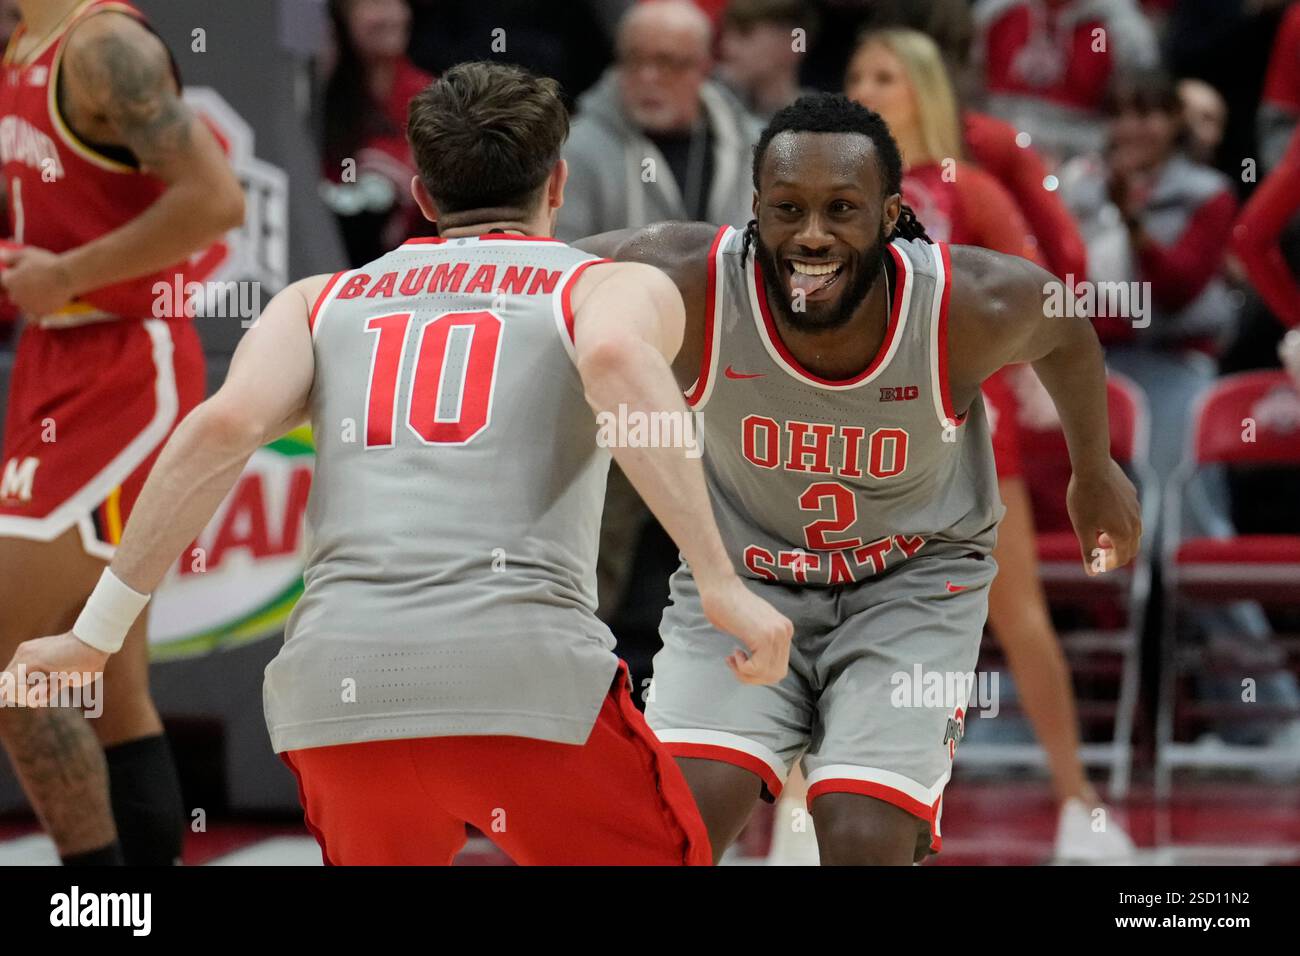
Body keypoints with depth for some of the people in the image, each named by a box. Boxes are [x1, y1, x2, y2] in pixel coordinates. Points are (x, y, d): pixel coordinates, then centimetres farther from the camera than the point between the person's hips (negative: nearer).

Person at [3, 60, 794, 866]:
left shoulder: (321, 300, 24)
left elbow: (225, 427, 6)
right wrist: (722, 584, -14)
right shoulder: (618, 285, 16)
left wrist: (99, 631, 8)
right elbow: (616, 362, -8)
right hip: (524, 669, -3)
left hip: (334, 678, 3)